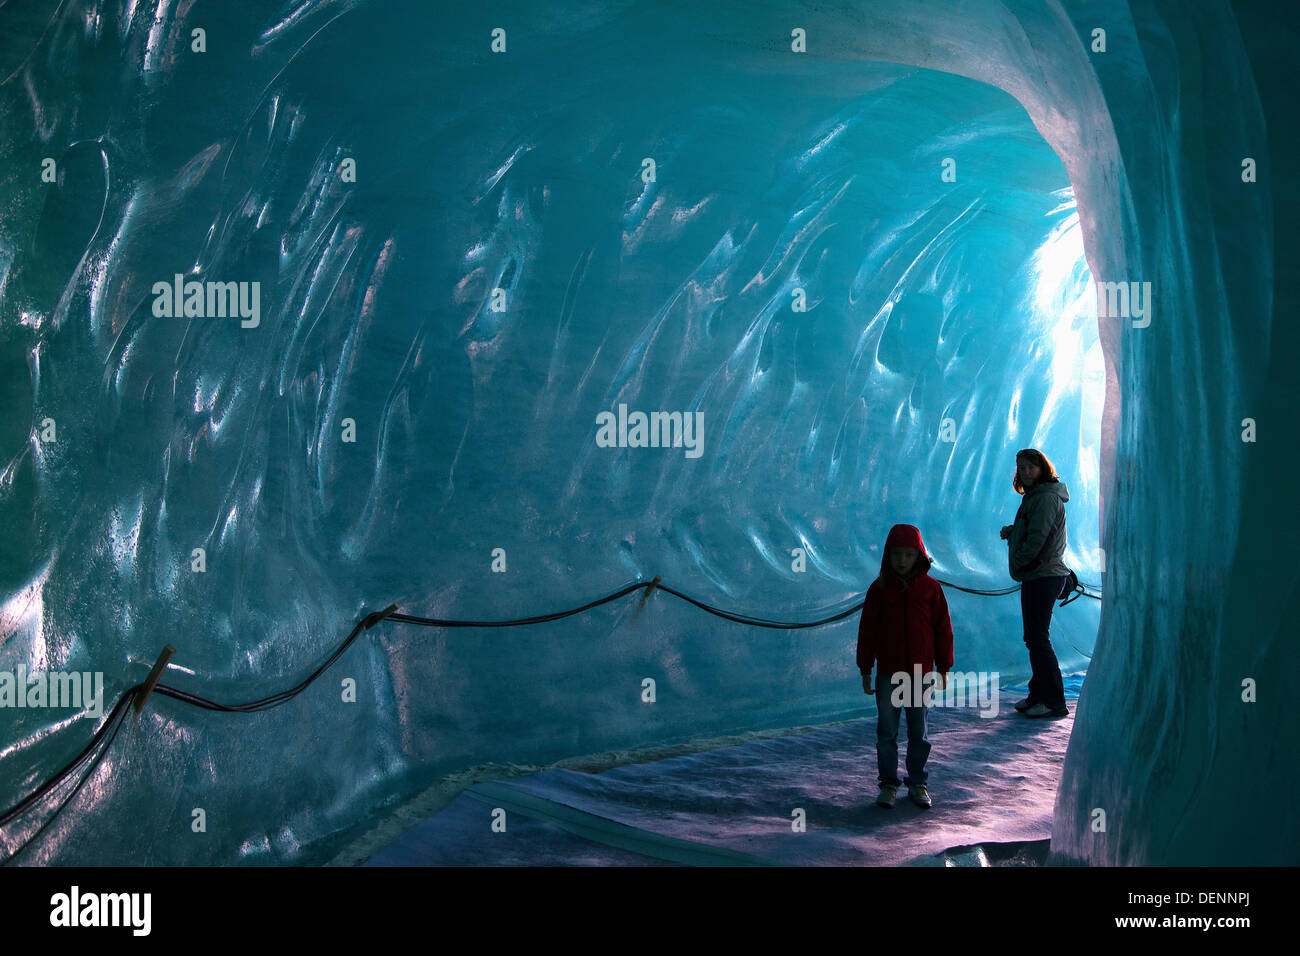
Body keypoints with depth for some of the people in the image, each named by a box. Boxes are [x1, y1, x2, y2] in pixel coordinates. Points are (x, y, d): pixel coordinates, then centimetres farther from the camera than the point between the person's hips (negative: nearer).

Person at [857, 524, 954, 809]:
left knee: (918, 733, 9)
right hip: (888, 673, 0)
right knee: (887, 732, 4)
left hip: (921, 673, 0)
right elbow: (867, 631, 2)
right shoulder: (879, 589, -2)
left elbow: (943, 629, 4)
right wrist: (865, 671, 2)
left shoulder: (930, 588, -2)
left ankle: (917, 783, 21)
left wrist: (943, 668, 4)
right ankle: (888, 784, 14)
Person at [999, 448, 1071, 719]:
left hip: (1043, 577, -11)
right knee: (1034, 638, 15)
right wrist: (1012, 532, 6)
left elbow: (1038, 538, -20)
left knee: (1038, 638, -10)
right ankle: (1038, 695, 22)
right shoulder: (1035, 496, 19)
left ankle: (1054, 701, -7)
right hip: (1037, 576, 11)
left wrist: (1017, 562, -12)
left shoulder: (1046, 497, -13)